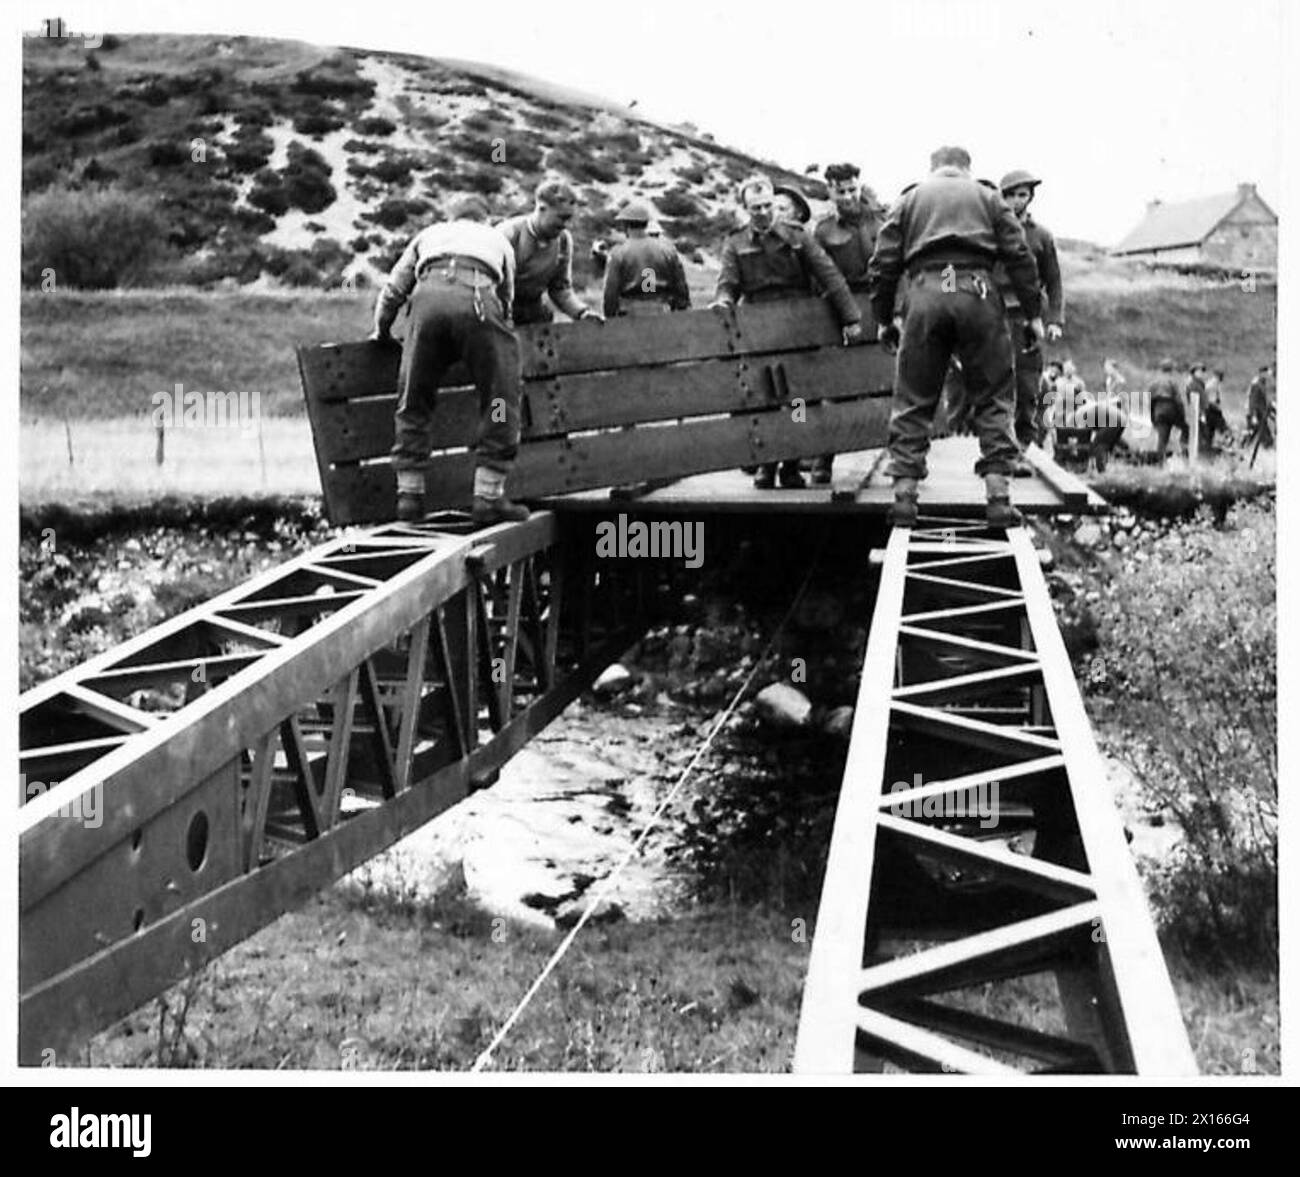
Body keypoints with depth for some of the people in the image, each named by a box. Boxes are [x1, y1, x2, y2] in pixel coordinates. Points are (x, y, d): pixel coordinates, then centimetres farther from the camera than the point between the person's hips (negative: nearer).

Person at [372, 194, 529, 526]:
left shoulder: (429, 234, 38)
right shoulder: (497, 240, 37)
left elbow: (393, 290, 34)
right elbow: (505, 302, 38)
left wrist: (381, 331, 50)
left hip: (429, 298, 2)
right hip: (476, 299, -2)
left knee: (414, 401, 13)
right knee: (500, 400, 7)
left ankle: (409, 493, 13)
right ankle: (488, 495, 2)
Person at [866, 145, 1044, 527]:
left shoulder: (908, 200, 20)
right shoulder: (988, 197, 19)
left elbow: (883, 264, 12)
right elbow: (1019, 256, 10)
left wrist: (883, 318, 17)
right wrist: (1033, 313, 12)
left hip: (925, 295, 1)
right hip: (977, 292, 0)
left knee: (913, 400, 7)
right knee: (993, 397, 7)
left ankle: (904, 496, 2)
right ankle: (998, 496, 0)